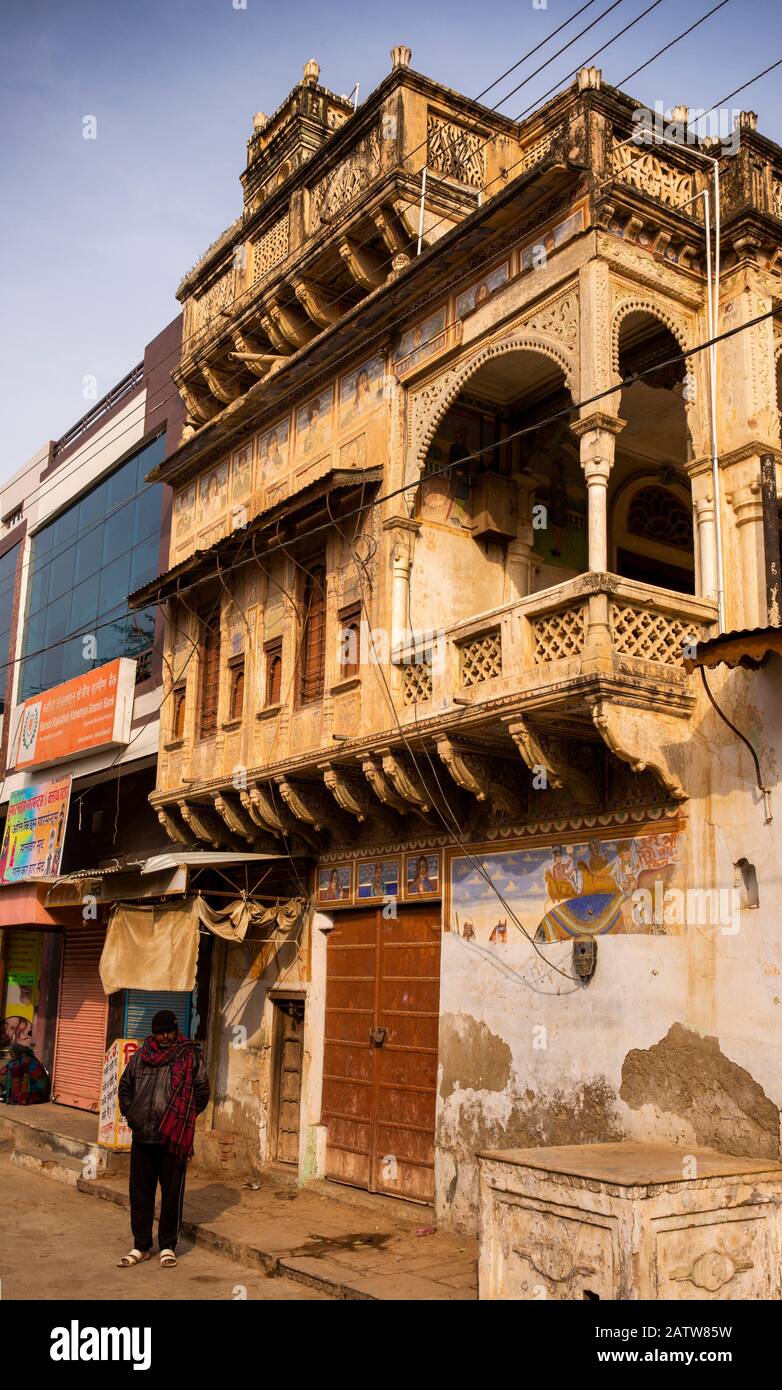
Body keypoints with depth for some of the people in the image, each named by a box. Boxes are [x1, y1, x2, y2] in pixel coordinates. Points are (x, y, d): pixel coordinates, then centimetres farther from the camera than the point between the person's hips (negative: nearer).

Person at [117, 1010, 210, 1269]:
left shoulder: (189, 1056, -3)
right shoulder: (141, 1055, 7)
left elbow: (202, 1091, -2)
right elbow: (125, 1086, 17)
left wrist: (185, 1120, -4)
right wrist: (131, 1116, 5)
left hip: (174, 1138, -3)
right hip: (142, 1136, 3)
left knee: (172, 1193, 5)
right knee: (140, 1192, 10)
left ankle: (168, 1246, 18)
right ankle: (141, 1246, 22)